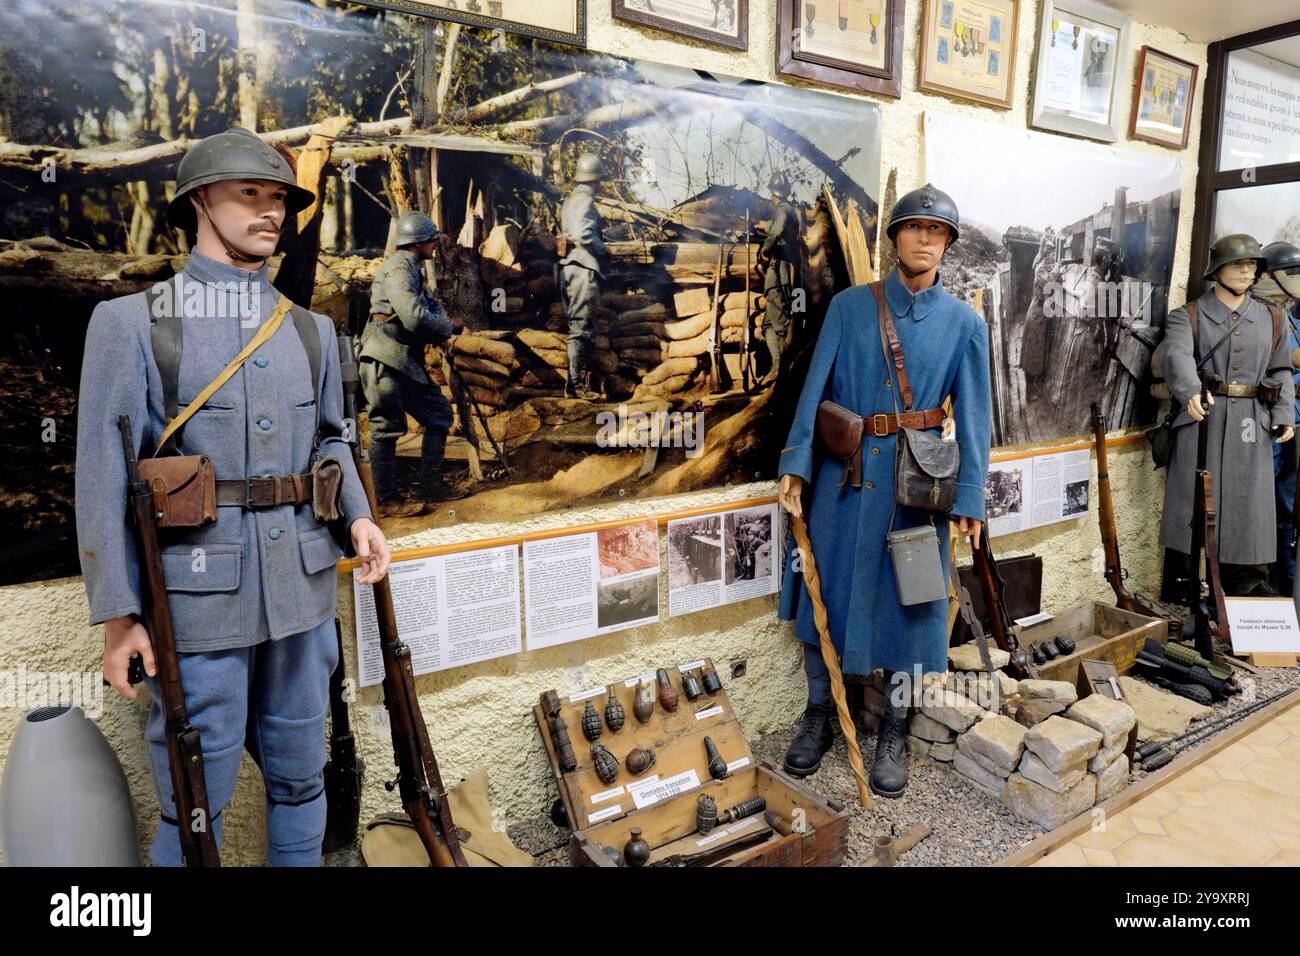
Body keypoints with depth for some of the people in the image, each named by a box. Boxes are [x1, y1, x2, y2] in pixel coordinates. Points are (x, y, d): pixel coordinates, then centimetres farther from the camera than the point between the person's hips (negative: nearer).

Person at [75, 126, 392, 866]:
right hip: (200, 598, -4)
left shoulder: (312, 329, 11)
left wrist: (358, 515, -1)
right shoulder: (133, 322, -2)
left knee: (301, 776, 17)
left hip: (305, 589, 4)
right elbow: (105, 474, -4)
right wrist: (118, 616, -6)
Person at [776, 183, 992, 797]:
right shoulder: (850, 306, 3)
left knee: (904, 602, 7)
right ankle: (818, 718, 29)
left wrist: (969, 496, -6)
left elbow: (972, 415, 1)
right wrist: (795, 464, -12)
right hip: (841, 472, 1)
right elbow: (815, 389, -2)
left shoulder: (963, 322, 3)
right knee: (824, 591, 9)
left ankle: (893, 736, 27)